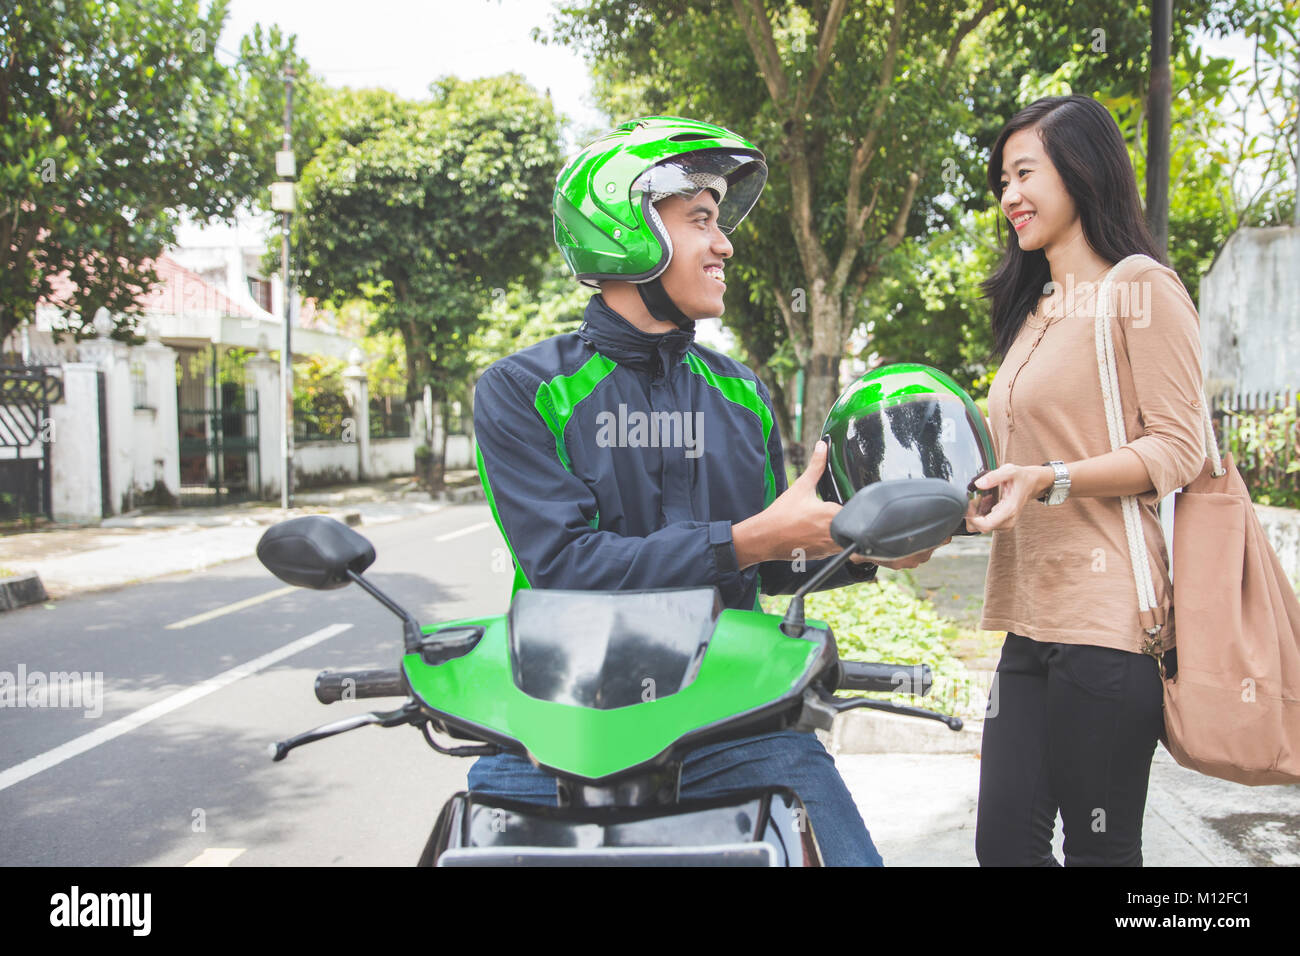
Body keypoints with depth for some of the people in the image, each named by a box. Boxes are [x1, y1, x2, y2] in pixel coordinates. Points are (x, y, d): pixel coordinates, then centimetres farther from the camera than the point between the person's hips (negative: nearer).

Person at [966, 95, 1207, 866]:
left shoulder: (1141, 288, -3)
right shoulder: (1034, 309, 22)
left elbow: (1179, 449, -10)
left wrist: (1050, 480, -21)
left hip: (1107, 614, -7)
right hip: (1033, 618, 8)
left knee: (1101, 849, 0)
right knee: (1005, 841, 5)